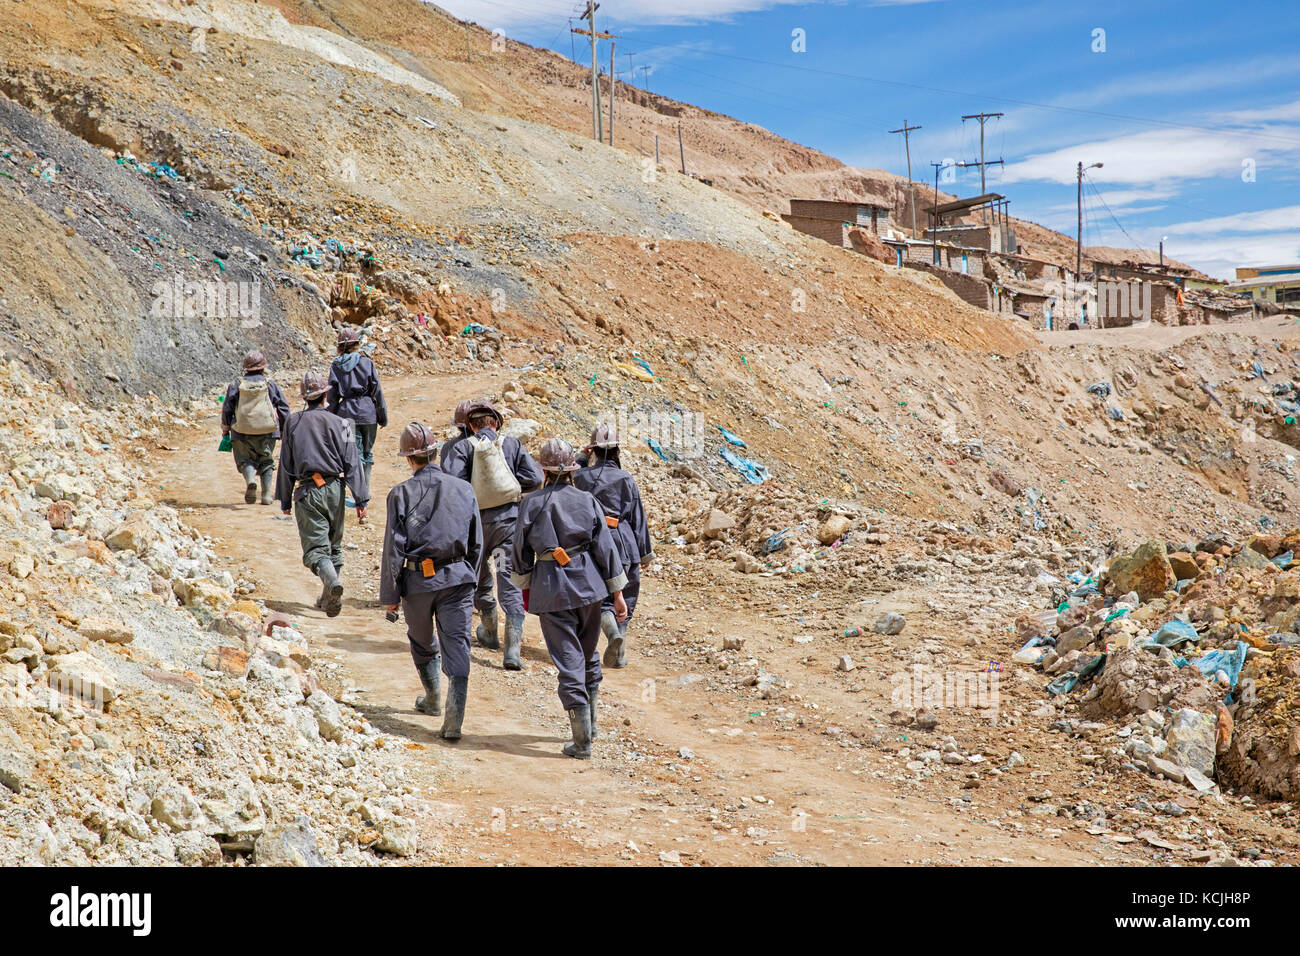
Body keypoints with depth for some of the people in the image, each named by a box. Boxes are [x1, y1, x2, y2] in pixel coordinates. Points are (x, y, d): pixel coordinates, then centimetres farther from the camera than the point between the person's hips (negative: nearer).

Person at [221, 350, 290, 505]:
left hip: (242, 433, -1)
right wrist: (284, 430, 17)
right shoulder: (270, 385, 2)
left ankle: (250, 480, -19)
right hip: (267, 433, 1)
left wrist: (225, 428, 20)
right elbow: (284, 408, 6)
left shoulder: (236, 385, 1)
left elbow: (227, 408, 5)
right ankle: (266, 495, 9)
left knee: (245, 459, 11)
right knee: (266, 461, 15)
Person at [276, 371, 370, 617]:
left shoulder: (293, 422, 5)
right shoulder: (337, 422, 0)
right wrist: (361, 498, -2)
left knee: (316, 547, -6)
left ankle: (332, 580, -35)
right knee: (333, 546, 16)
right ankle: (328, 598, 21)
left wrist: (285, 500, 15)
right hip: (333, 489, 1)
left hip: (307, 491, -1)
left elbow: (285, 463, 9)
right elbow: (352, 463, -3)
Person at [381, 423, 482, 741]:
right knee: (457, 646, 0)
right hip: (458, 579, 1)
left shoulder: (402, 493, -7)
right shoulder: (463, 490, 3)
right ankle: (454, 720, -10)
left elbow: (394, 547, -7)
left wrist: (390, 594, 0)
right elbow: (476, 544, 9)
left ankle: (433, 699, 40)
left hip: (418, 581, -1)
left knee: (423, 643, 22)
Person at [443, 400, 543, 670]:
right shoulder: (512, 445, 3)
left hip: (477, 521, 0)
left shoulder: (462, 448, -2)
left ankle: (489, 633, 40)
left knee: (479, 579, 21)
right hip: (509, 519, 0)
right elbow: (534, 477, -4)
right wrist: (509, 485, 9)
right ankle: (512, 649, -12)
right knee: (510, 582, -2)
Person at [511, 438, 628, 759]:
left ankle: (582, 742, -4)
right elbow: (605, 548, -2)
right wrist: (618, 594, 4)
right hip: (587, 583, 2)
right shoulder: (587, 501, -2)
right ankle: (590, 723, 32)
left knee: (568, 661, -1)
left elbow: (522, 549, 2)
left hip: (551, 588, -2)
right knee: (589, 654, 21)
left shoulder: (532, 504, -4)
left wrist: (525, 588, 17)